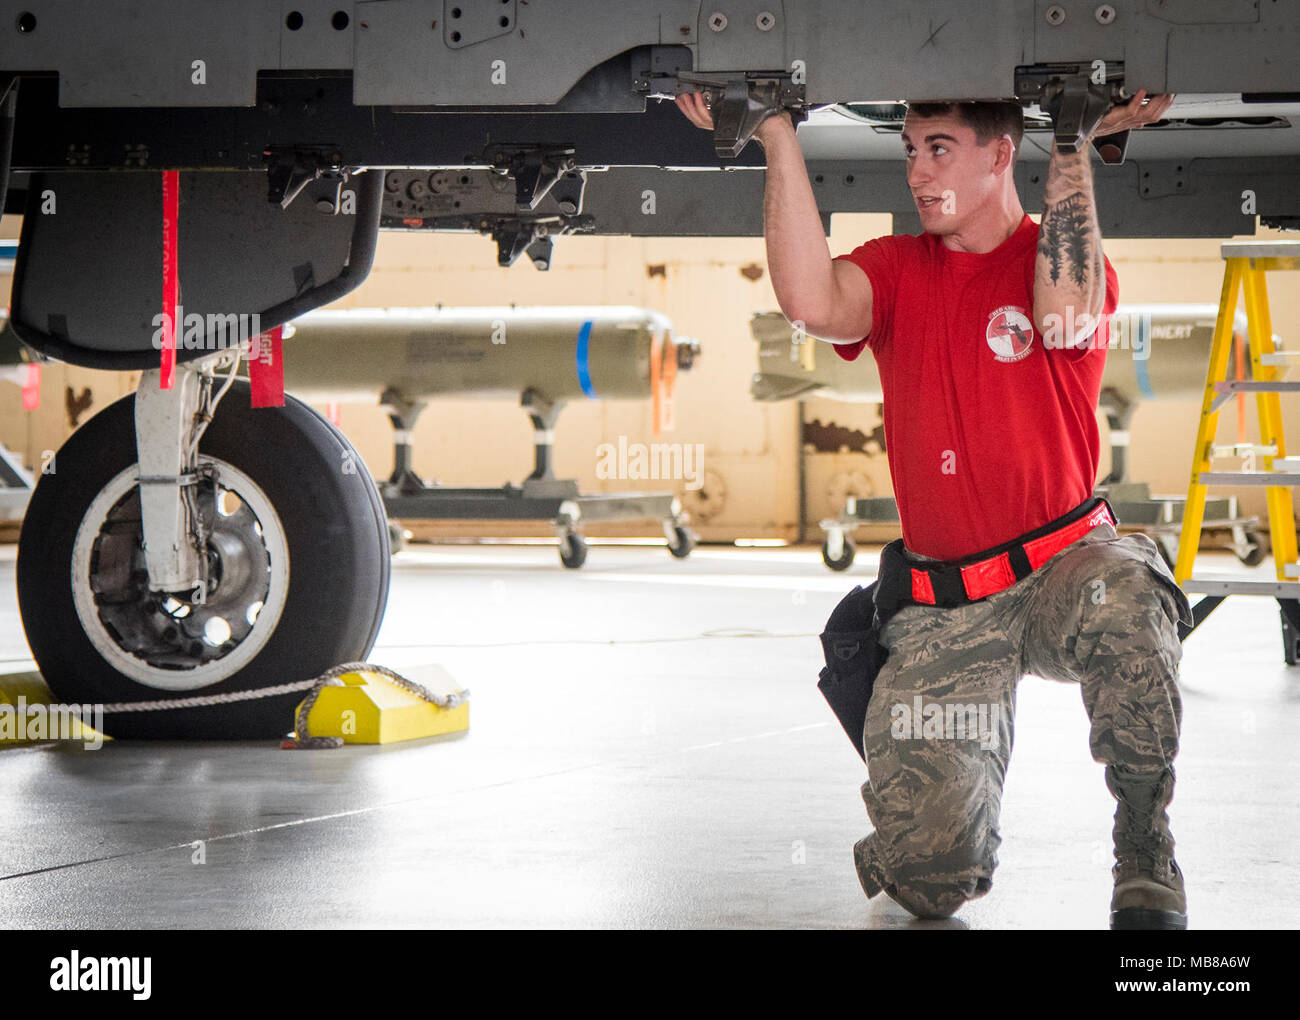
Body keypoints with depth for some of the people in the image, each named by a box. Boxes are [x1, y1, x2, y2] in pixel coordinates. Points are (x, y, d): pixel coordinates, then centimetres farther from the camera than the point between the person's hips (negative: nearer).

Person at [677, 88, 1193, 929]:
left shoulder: (1067, 260, 0)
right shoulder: (897, 270, 8)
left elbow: (1064, 319, -25)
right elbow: (814, 305, -15)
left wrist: (1073, 147, -19)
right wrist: (777, 137, -15)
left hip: (1063, 565, -2)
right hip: (941, 601, 2)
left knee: (1123, 606, -41)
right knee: (927, 872, -12)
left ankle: (1147, 860, -19)